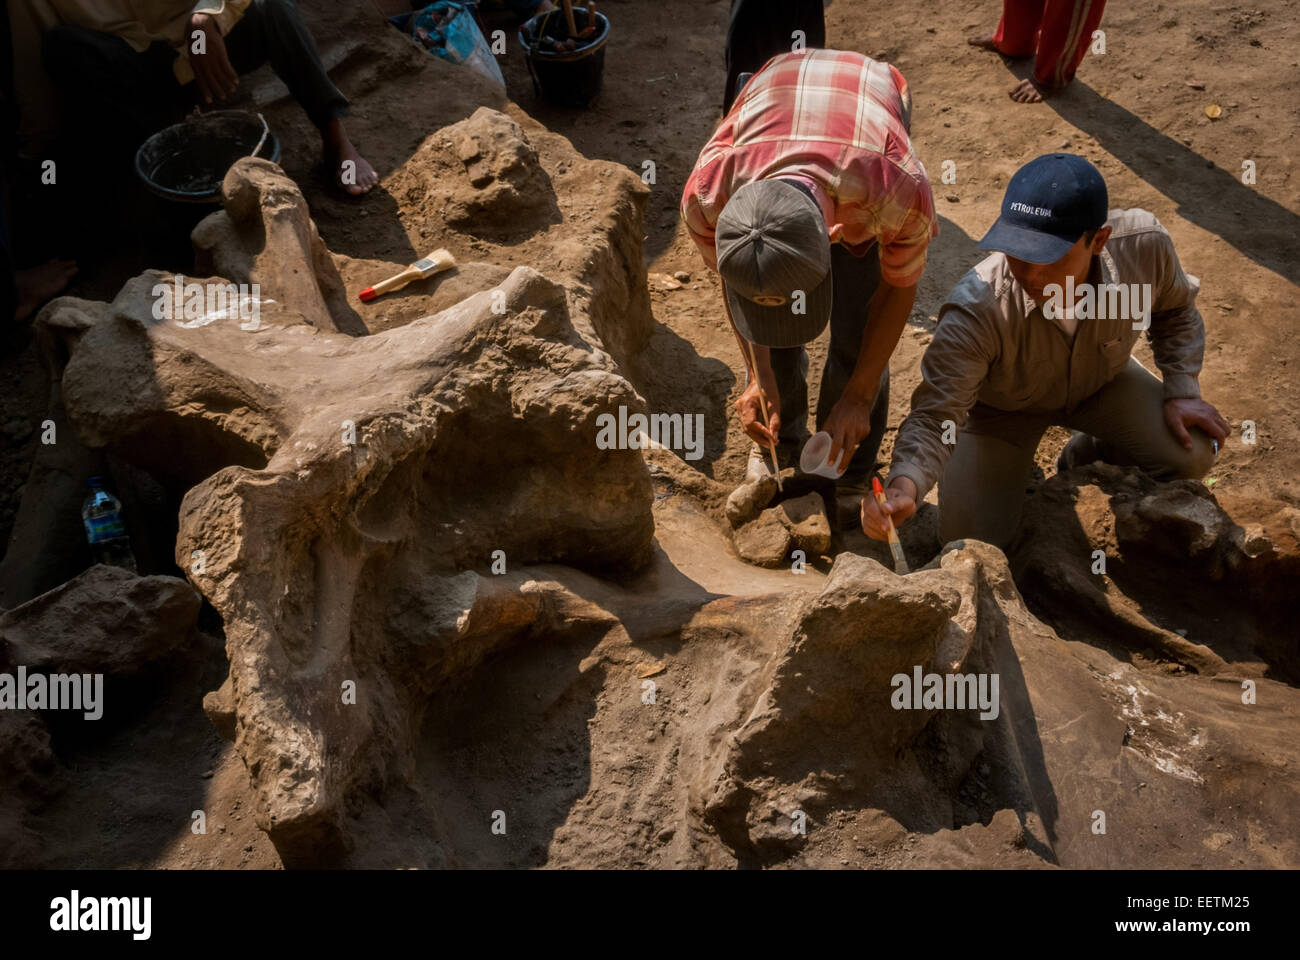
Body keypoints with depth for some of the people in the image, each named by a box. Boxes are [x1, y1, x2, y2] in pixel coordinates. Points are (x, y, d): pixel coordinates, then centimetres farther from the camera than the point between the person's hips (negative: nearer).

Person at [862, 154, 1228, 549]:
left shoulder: (1144, 246, -30)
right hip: (1003, 405, -3)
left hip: (1101, 382, 3)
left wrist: (1182, 390, -13)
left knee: (1193, 454, -16)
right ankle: (1016, 471, 21)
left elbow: (1175, 309, -4)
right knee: (971, 545, -13)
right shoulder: (975, 307, -42)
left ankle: (1087, 453, 15)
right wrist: (904, 485, -60)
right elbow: (934, 418, -40)